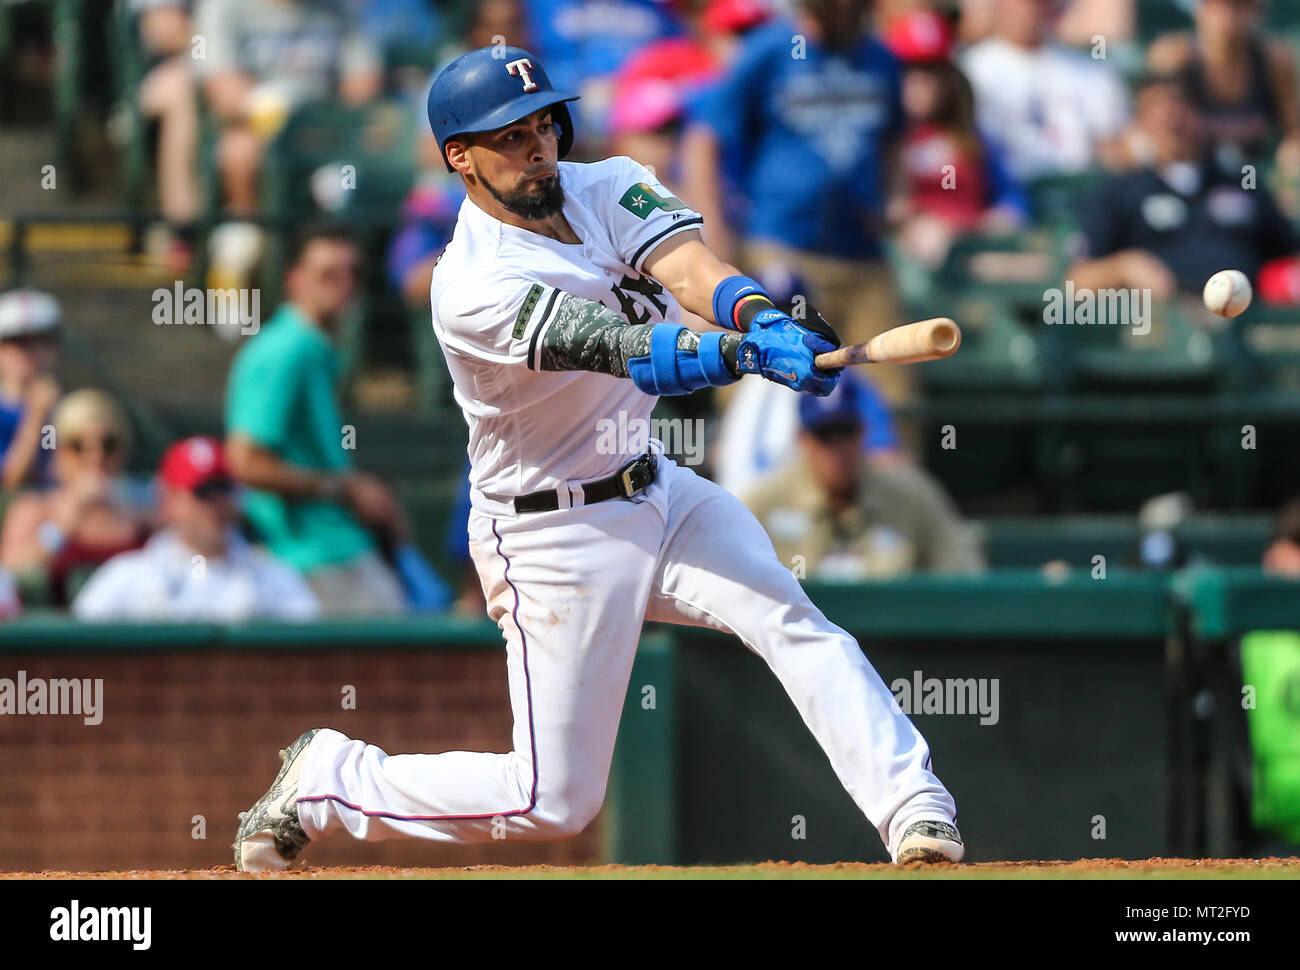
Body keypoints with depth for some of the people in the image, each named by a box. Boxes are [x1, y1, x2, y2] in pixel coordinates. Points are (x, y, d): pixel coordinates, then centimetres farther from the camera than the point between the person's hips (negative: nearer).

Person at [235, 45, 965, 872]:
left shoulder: (607, 189, -2)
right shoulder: (473, 291, -23)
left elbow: (687, 265, -23)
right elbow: (634, 355, -34)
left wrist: (760, 317, -45)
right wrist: (755, 350, -50)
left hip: (658, 493, 6)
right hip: (553, 536, -6)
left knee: (798, 626, -19)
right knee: (555, 800, -1)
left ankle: (916, 814, -23)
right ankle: (324, 779, 17)